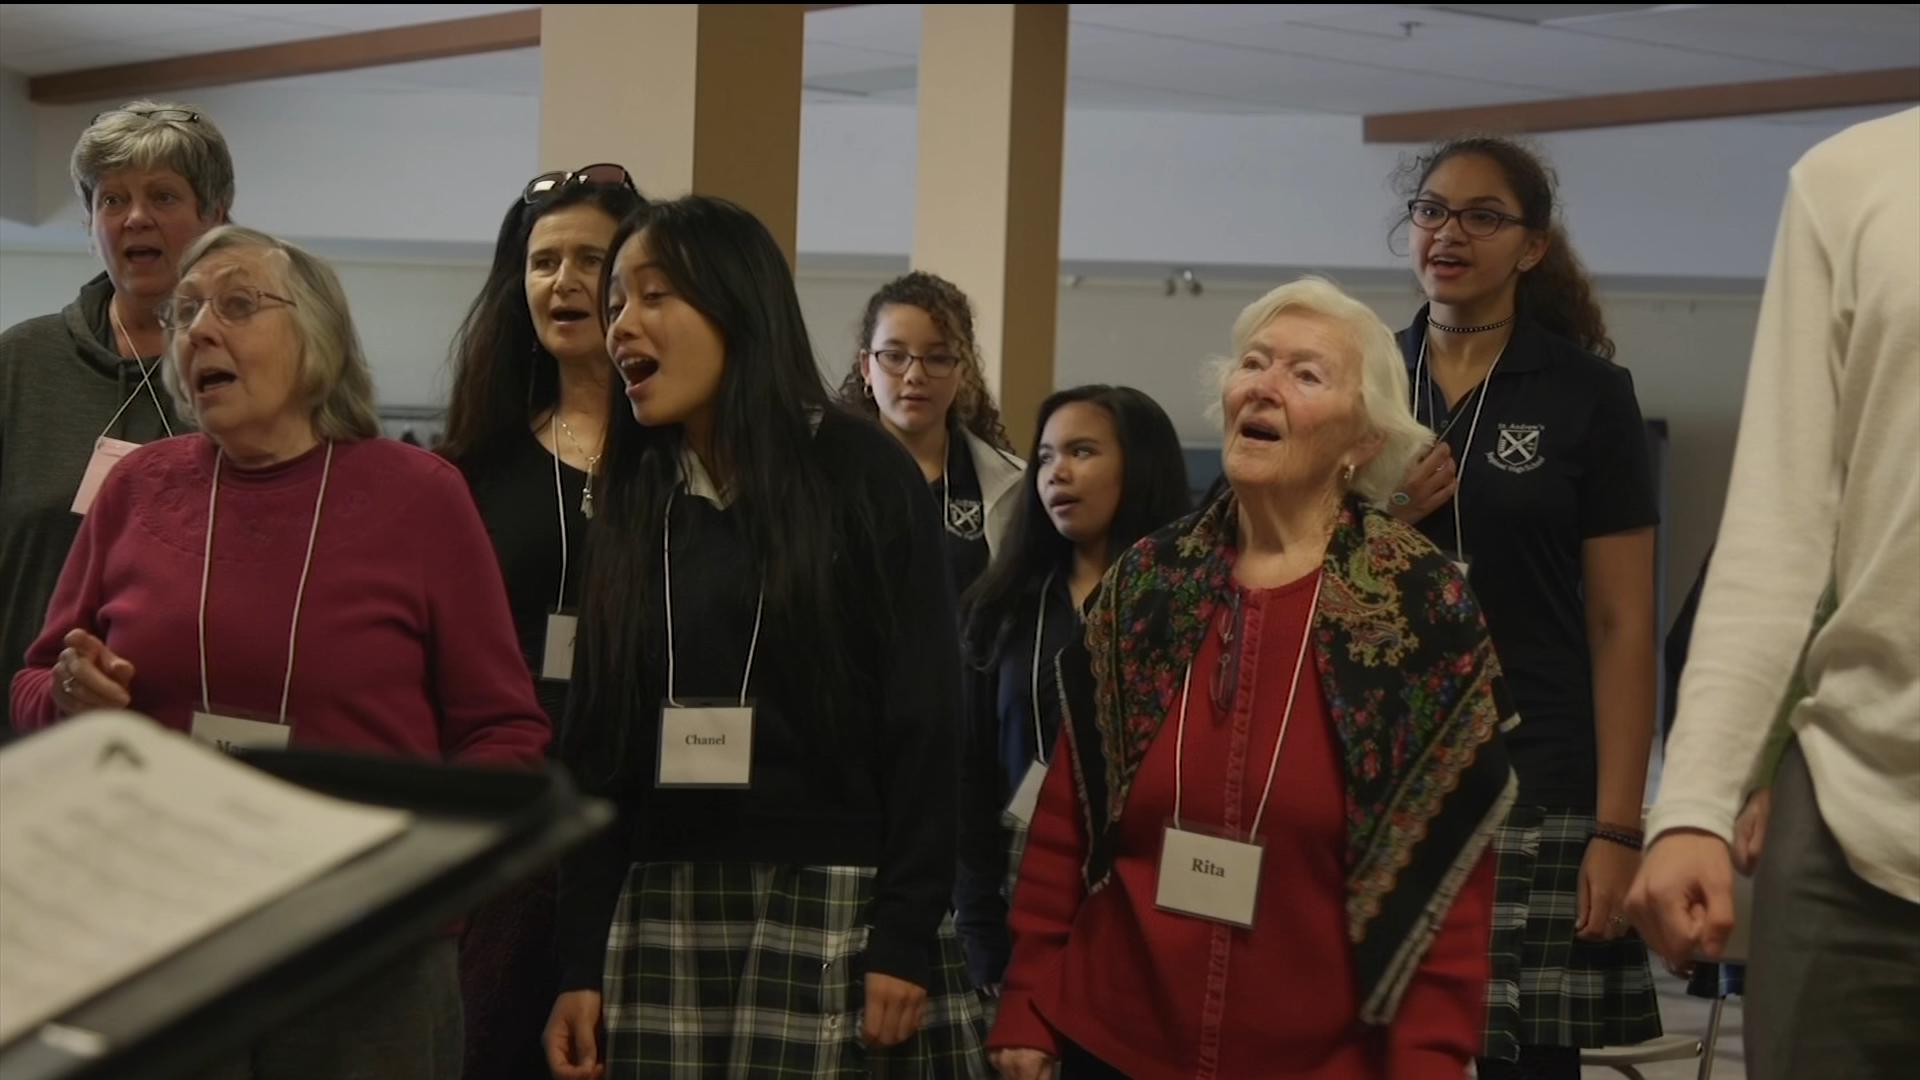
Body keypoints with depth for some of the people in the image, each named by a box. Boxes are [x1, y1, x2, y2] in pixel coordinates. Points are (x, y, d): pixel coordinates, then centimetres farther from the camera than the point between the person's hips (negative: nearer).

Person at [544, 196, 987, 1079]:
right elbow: (593, 745, 10)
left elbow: (926, 724, -6)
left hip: (842, 911, -4)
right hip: (664, 918, 4)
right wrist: (580, 961, 4)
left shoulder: (862, 476, -2)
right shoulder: (631, 504, 12)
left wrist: (907, 937, -13)